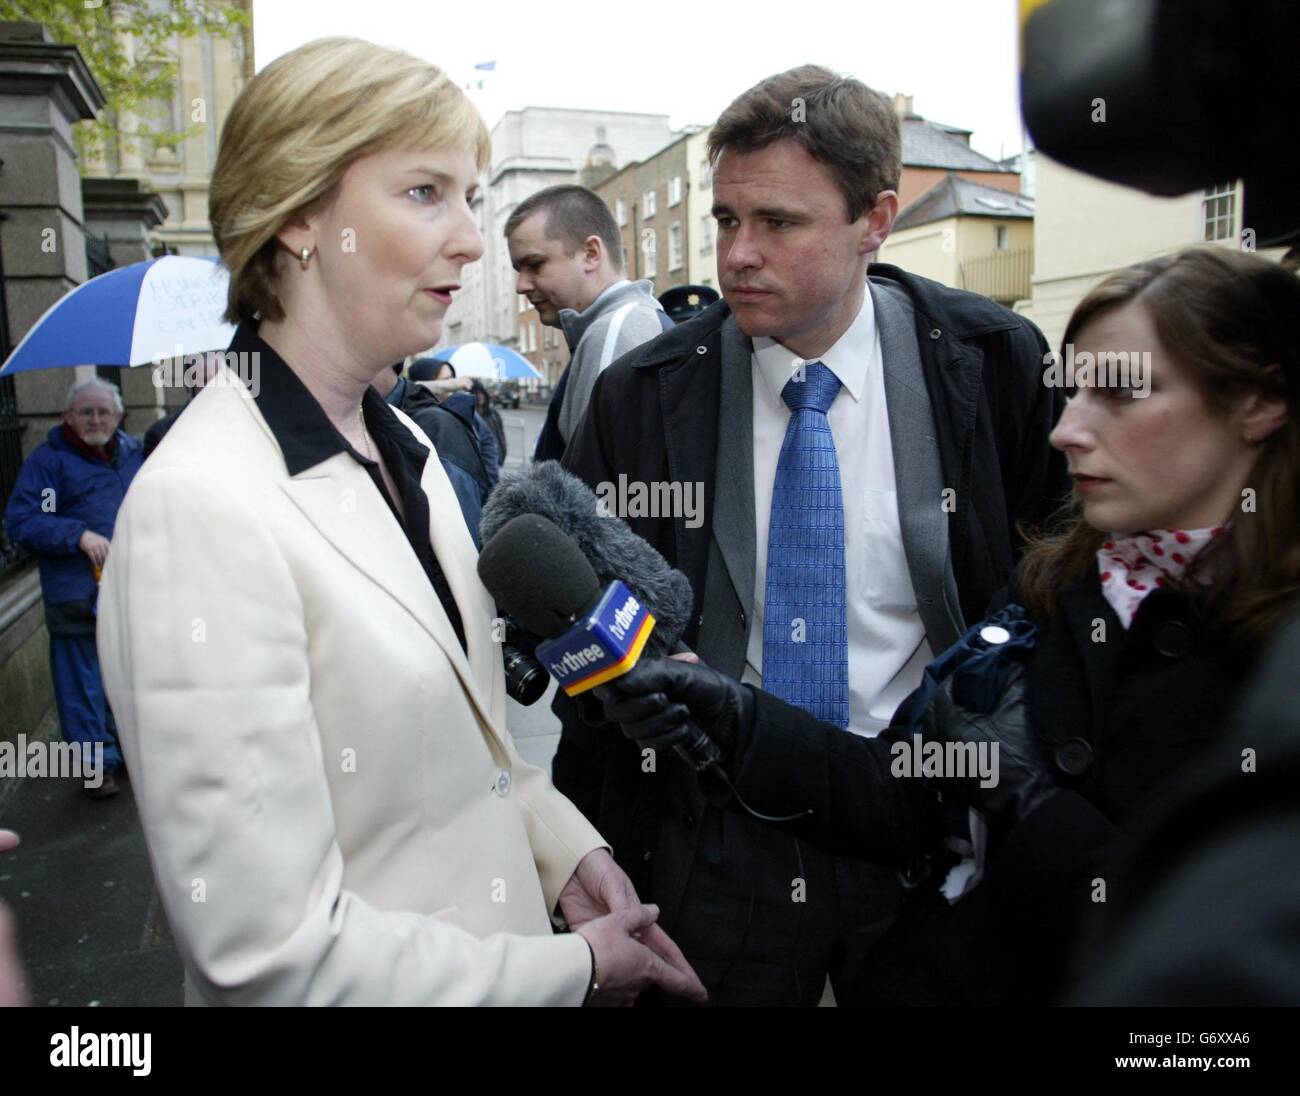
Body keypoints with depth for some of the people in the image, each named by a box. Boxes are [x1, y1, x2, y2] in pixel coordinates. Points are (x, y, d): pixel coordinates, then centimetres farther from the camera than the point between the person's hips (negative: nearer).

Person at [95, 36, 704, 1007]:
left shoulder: (402, 445, -1)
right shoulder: (204, 506, -25)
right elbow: (268, 951, -24)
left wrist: (564, 846, -5)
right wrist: (574, 968, -15)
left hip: (497, 952, 6)